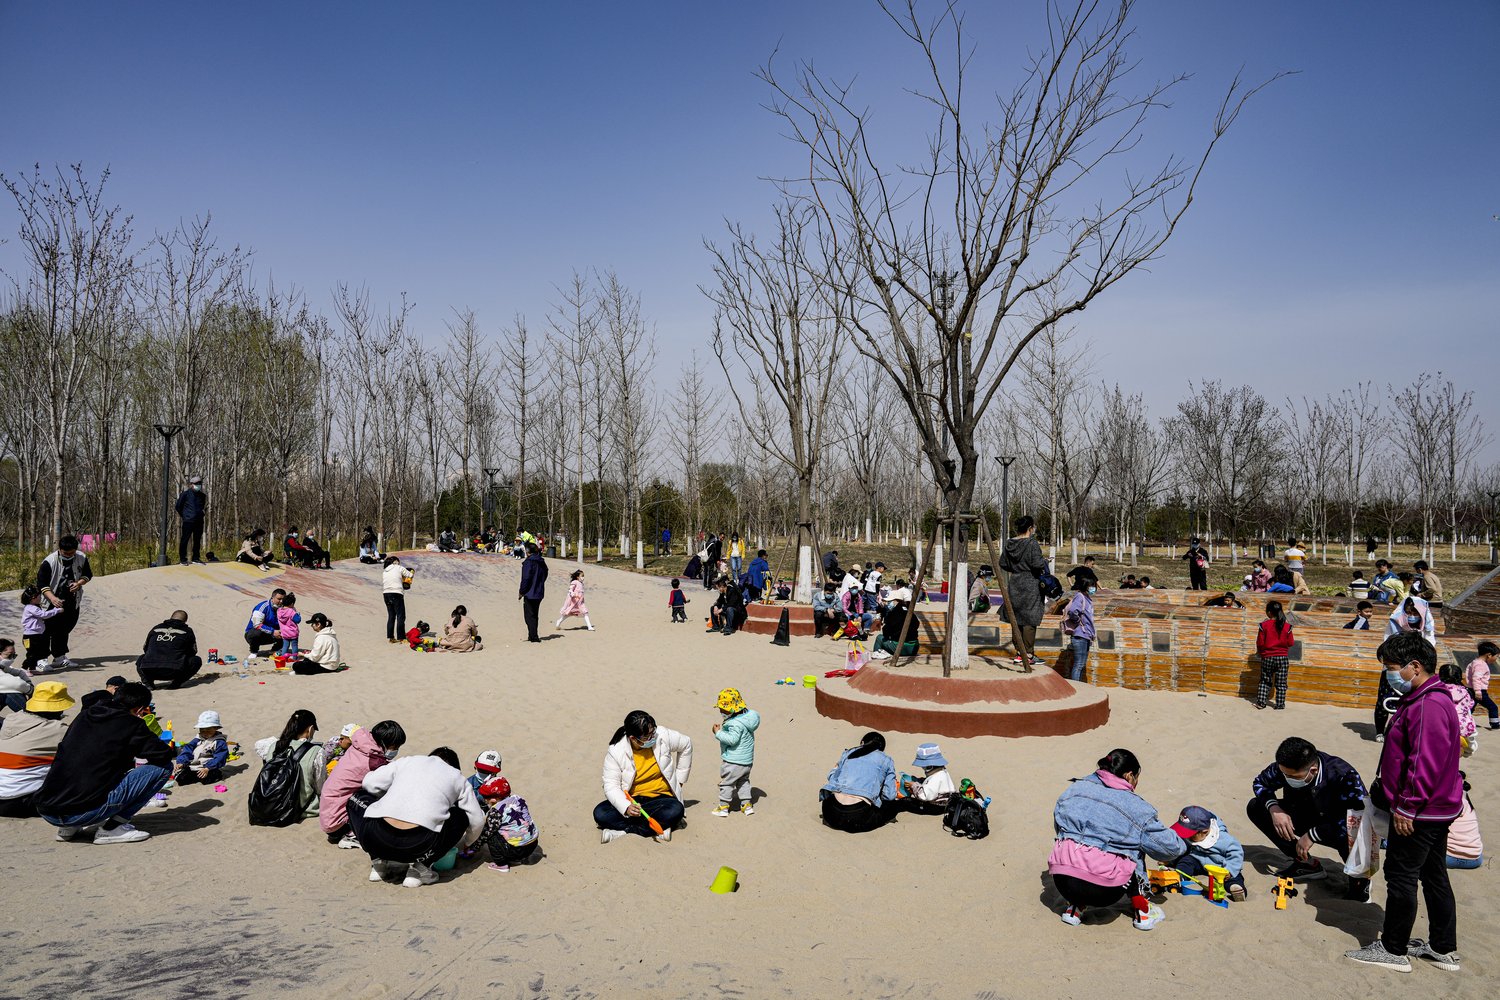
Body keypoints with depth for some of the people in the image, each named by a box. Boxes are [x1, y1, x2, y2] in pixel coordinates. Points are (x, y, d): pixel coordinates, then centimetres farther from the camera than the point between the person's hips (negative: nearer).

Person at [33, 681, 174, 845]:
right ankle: (112, 828, -1)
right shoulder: (131, 723, -4)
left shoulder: (84, 716, 16)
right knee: (163, 767, -1)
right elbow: (164, 755, -1)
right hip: (84, 812, -8)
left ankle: (70, 827, 19)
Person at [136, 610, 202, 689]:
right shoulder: (187, 631, 14)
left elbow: (145, 648, 34)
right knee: (197, 660, 18)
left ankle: (147, 681, 10)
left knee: (140, 659, 37)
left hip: (149, 671, 4)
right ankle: (176, 683, 2)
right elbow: (193, 652, 23)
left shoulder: (155, 628, 23)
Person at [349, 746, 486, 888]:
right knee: (461, 816, 27)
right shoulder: (457, 777, 22)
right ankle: (419, 868, 11)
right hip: (419, 846, -2)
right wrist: (464, 844, 46)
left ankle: (380, 861, 19)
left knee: (358, 797, 34)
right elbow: (477, 821, 24)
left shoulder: (409, 761, 25)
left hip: (374, 838, 2)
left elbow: (369, 782, 22)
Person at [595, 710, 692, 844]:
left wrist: (680, 778, 10)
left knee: (676, 810, -34)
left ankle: (620, 830, -25)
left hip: (660, 798, 0)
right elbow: (611, 786, -16)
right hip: (630, 799, 0)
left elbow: (686, 745, 7)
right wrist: (626, 807, -35)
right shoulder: (615, 752, -14)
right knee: (600, 813, -26)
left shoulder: (662, 735, -11)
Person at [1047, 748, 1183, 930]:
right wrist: (1181, 846, 28)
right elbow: (1169, 847, 5)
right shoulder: (1134, 806, 0)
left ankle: (1074, 907, 24)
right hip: (1104, 893, -3)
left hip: (1062, 883, 4)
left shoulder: (1076, 788, 12)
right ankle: (1141, 912, 23)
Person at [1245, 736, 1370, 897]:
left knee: (1350, 835, -41)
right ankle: (1306, 864, 0)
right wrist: (1273, 808, -23)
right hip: (1307, 821, 5)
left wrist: (1313, 835, -34)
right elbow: (1260, 782, -2)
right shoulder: (1286, 767, -20)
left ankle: (1359, 880, -5)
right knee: (1255, 807, -10)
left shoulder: (1344, 775, -34)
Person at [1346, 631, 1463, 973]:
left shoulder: (1428, 705, -23)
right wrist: (1396, 799, 23)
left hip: (1419, 813, -10)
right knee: (1434, 876, 17)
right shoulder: (1423, 699, 11)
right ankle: (1443, 948, 29)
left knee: (1401, 877, 0)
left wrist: (1406, 807, -22)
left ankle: (1393, 950, 10)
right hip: (1437, 809, 10)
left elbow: (1426, 763, -27)